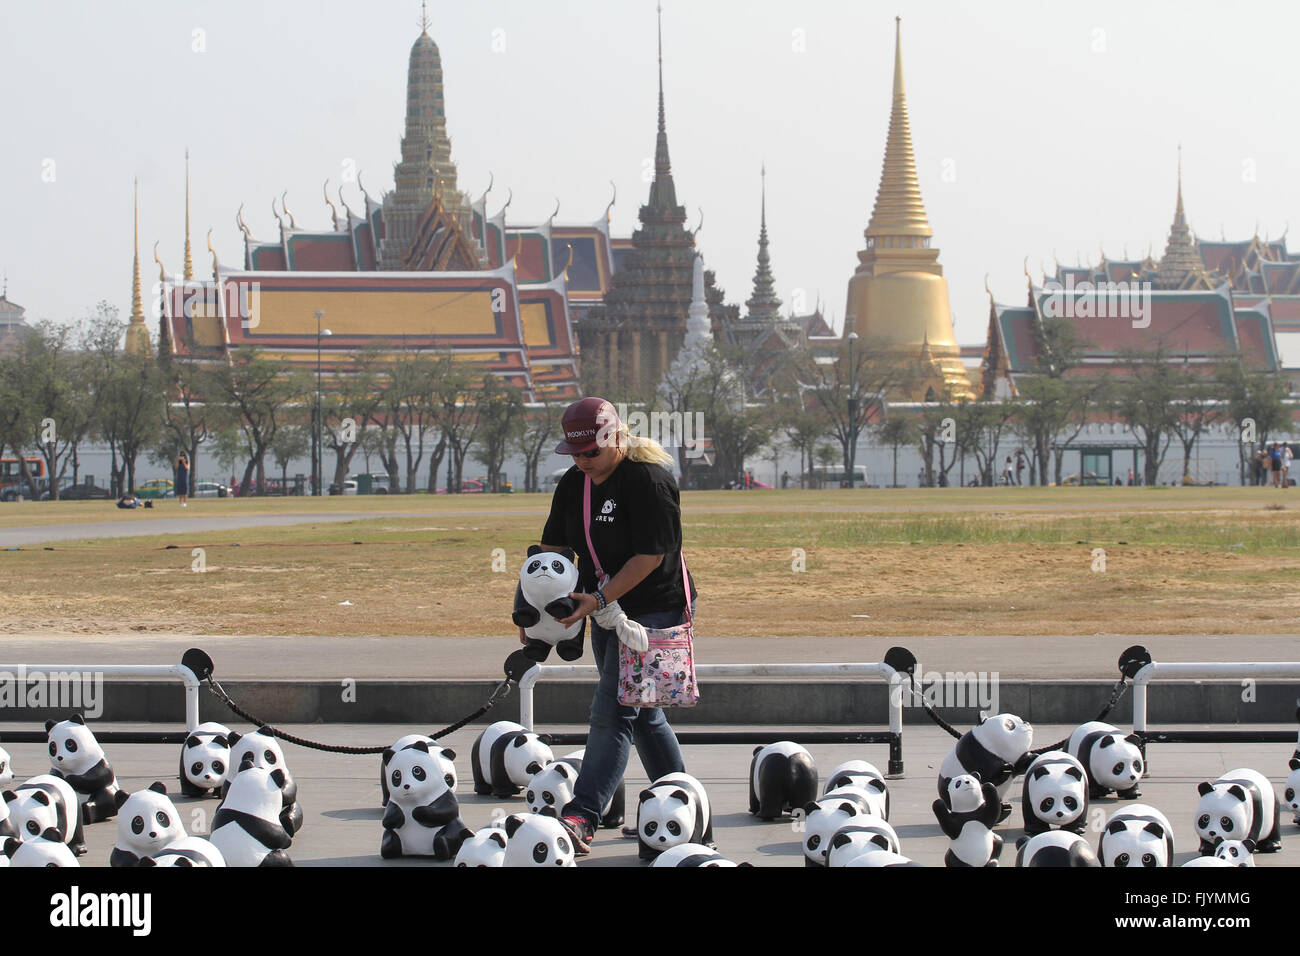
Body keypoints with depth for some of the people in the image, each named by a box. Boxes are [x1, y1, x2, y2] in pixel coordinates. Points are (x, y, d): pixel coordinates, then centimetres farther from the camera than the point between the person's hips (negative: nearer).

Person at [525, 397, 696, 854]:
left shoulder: (647, 480, -19)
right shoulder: (574, 483, 6)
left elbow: (650, 556, -21)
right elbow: (554, 547, 11)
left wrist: (600, 599, -24)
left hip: (652, 608, -9)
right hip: (605, 612, 9)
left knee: (612, 713, -14)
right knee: (641, 713, 15)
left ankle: (581, 819, -19)